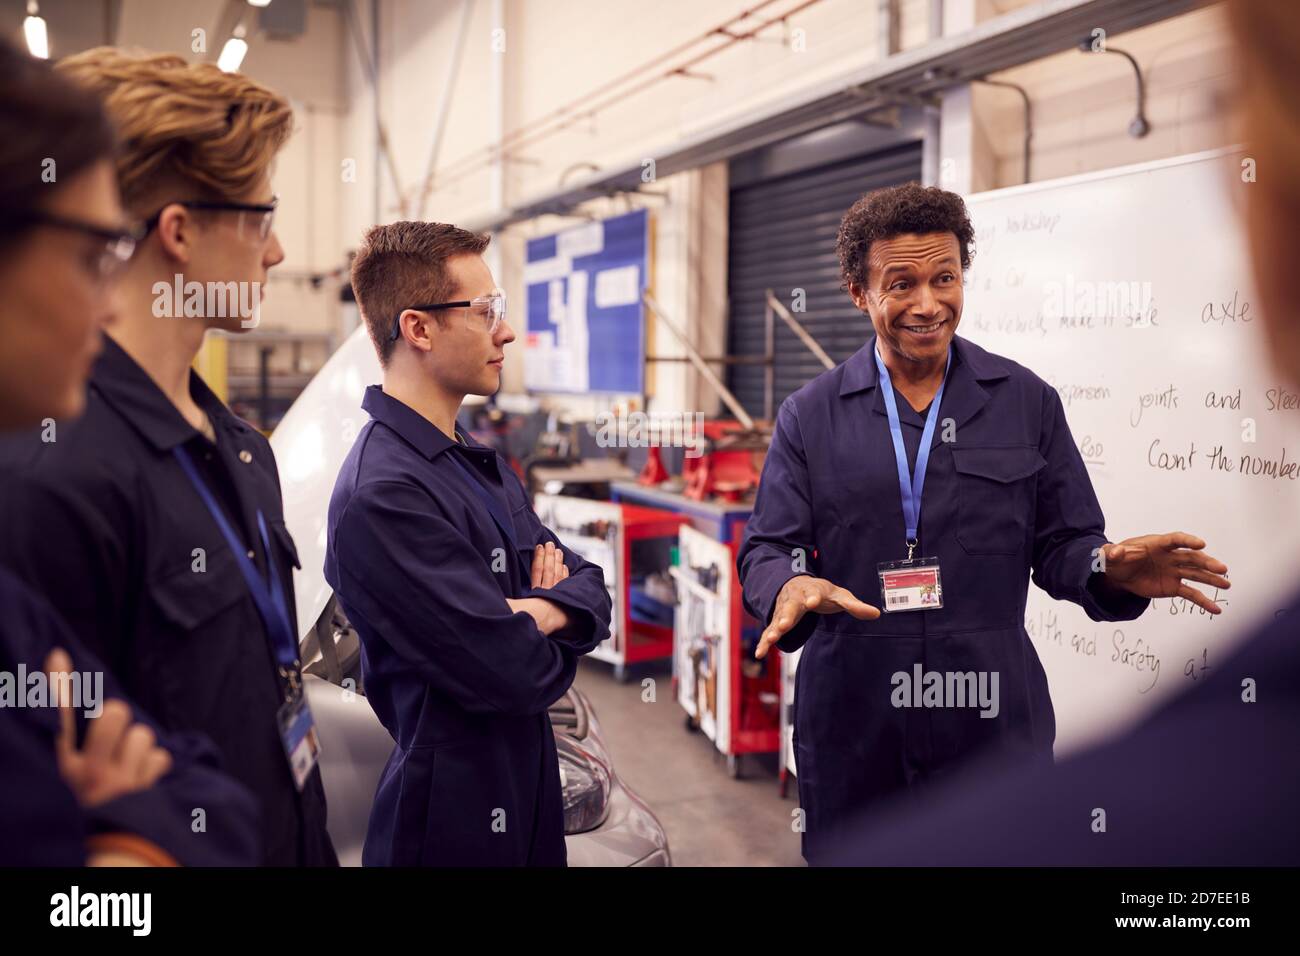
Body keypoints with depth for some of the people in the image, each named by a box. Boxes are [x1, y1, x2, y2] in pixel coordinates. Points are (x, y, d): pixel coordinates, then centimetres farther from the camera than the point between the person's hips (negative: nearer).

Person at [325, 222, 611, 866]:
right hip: (454, 818, -8)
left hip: (528, 791, 8)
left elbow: (591, 590, 7)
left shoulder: (481, 464, 8)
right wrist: (548, 637, -2)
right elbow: (518, 675, -24)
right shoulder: (382, 497, -22)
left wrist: (544, 611, -15)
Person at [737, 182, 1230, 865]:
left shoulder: (1028, 403, 6)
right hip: (850, 722, 1)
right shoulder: (809, 416, 5)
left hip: (993, 722, 0)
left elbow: (1059, 544, 7)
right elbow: (767, 547, 2)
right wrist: (790, 587, -21)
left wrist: (1109, 569, -16)